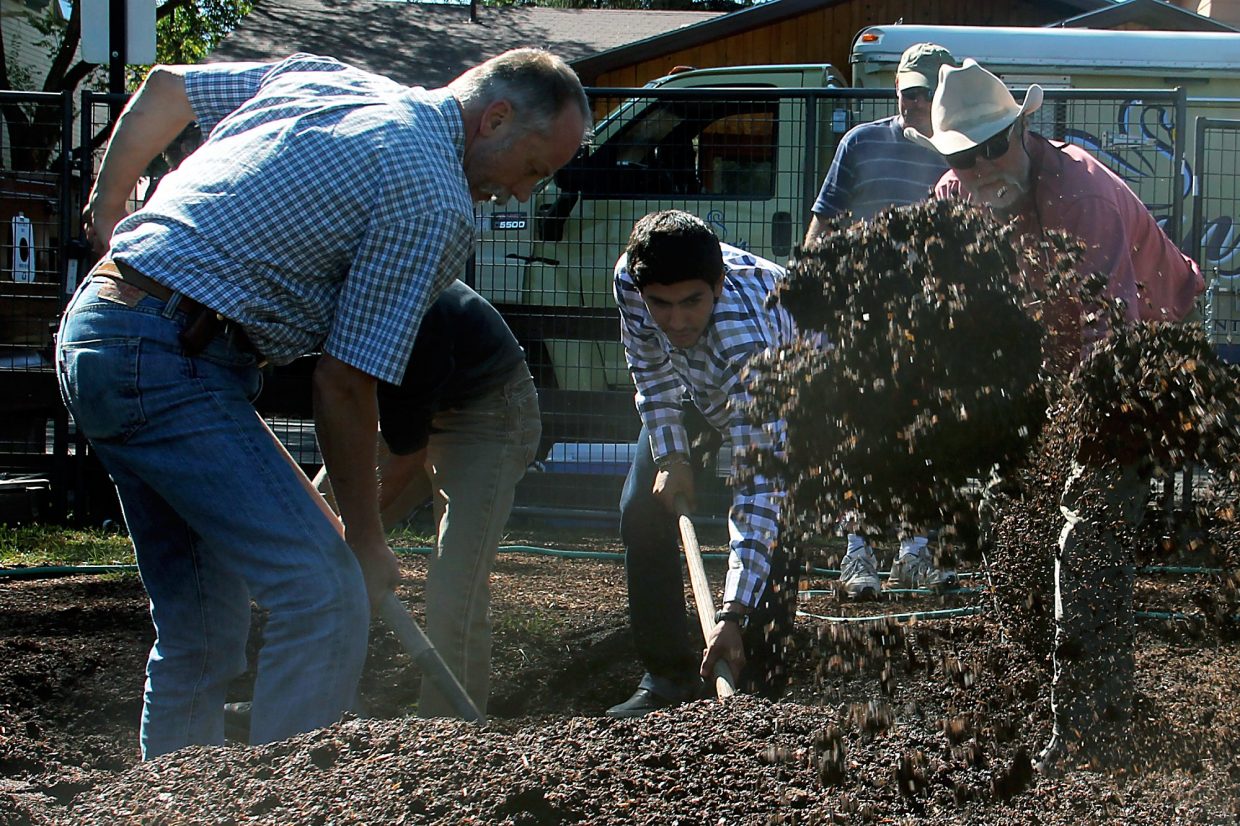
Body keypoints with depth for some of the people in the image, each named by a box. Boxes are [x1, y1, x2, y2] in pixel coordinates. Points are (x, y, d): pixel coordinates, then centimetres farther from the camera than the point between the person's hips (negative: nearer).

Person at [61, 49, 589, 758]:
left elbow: (166, 86, 26)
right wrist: (366, 538, 1)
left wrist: (109, 203, 41)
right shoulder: (433, 203, -10)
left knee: (202, 624, 15)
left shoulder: (328, 78, 14)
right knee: (327, 599, -14)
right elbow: (343, 386, -10)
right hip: (174, 364, -10)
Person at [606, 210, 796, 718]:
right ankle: (669, 677, 7)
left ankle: (761, 690, -11)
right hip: (694, 386, 5)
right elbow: (651, 370, -10)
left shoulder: (749, 335, -47)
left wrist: (735, 613, -53)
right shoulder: (630, 278, -34)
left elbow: (758, 484, -49)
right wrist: (671, 456, -16)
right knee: (643, 510, -3)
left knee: (772, 524, -22)